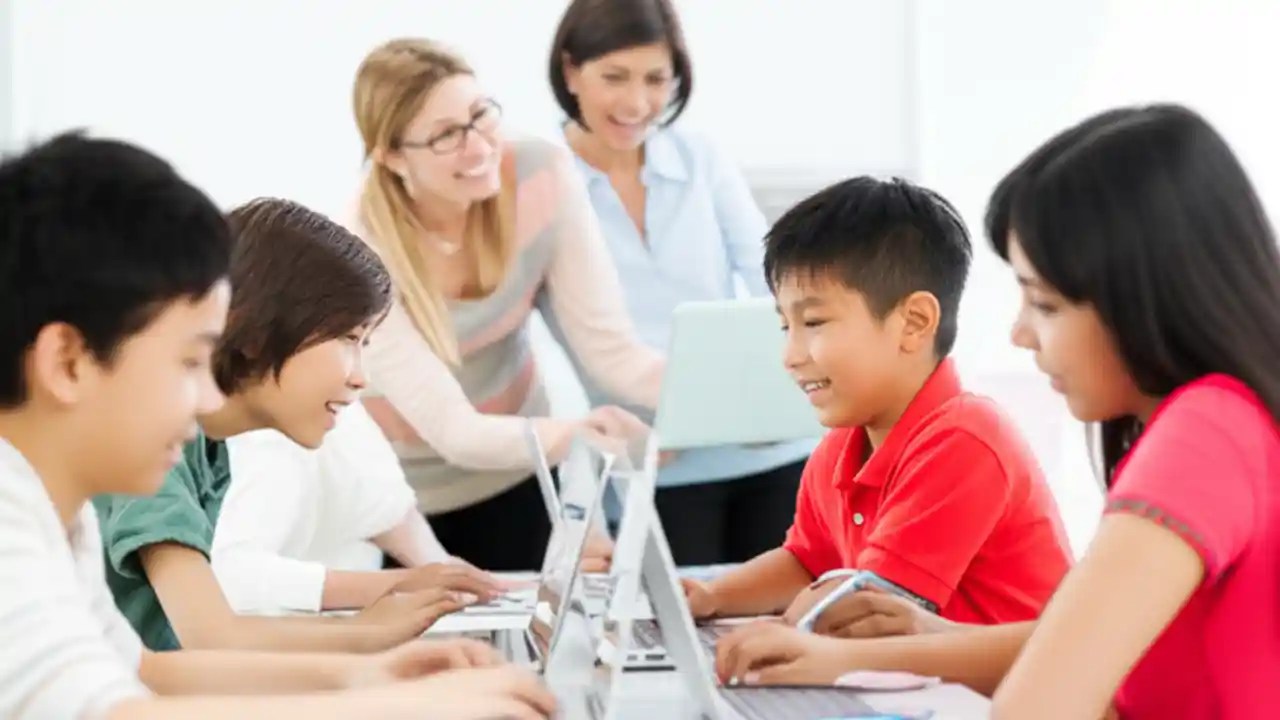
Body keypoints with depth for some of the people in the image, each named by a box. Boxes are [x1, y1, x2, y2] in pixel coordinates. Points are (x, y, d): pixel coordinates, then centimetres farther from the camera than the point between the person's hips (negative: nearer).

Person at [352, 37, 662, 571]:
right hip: (399, 501, -3)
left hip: (515, 477, 3)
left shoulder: (542, 174, -18)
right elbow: (453, 431, -32)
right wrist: (571, 435, -51)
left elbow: (610, 348, -18)